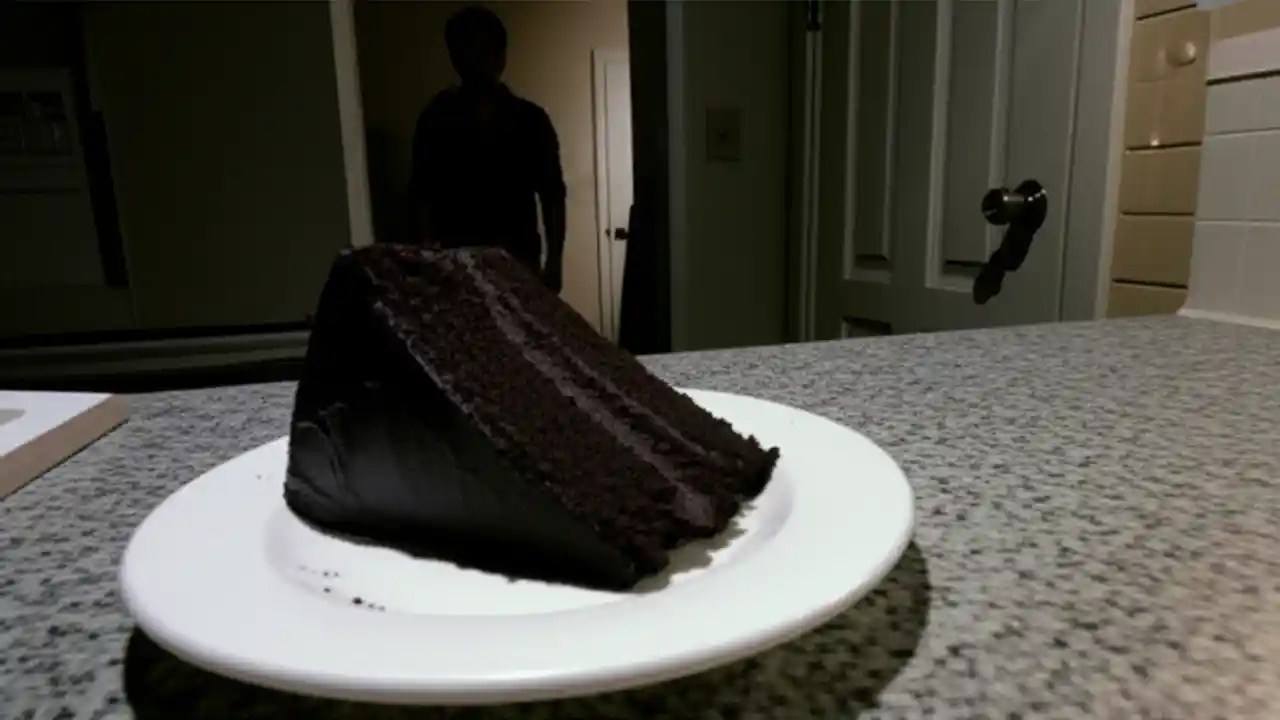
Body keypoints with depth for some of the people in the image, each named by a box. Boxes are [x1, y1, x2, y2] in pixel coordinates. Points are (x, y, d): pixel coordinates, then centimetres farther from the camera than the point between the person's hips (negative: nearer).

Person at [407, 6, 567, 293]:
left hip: (520, 261, 1)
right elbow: (422, 193, 2)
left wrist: (554, 260, -3)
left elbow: (552, 195, 4)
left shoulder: (530, 119, 5)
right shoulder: (437, 118, 3)